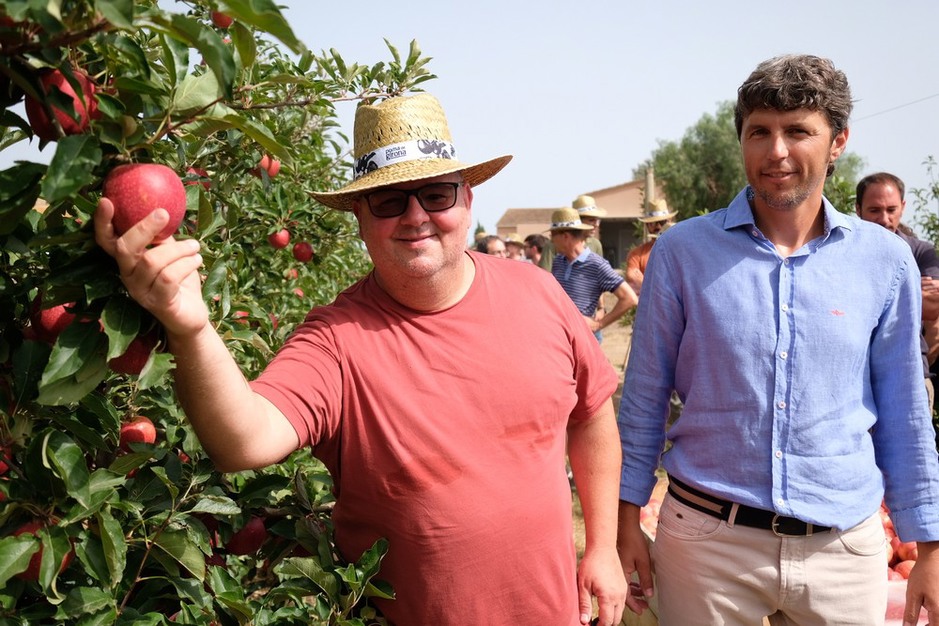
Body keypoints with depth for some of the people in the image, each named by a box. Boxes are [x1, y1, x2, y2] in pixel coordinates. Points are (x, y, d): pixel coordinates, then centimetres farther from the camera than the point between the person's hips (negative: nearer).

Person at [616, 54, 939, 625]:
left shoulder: (886, 261, -1)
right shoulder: (682, 251, -5)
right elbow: (645, 396, 1)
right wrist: (628, 522, 1)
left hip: (846, 549, 2)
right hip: (706, 538, -1)